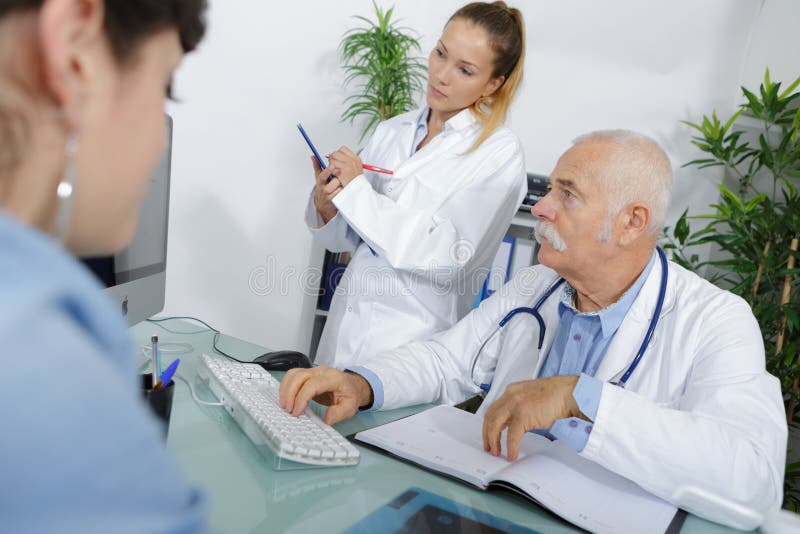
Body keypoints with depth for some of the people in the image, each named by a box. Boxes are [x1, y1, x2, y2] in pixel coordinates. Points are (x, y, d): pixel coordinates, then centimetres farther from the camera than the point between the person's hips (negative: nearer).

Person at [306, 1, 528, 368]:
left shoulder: (499, 154, -9)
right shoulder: (391, 131, 6)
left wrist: (357, 190, -17)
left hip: (414, 337, -5)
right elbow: (346, 240, 12)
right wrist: (326, 204, -11)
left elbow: (447, 258, -18)